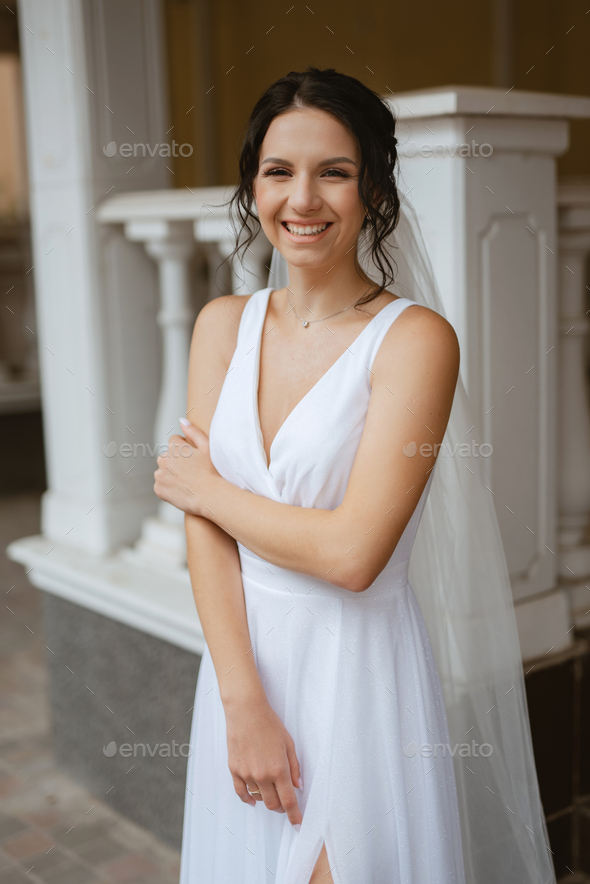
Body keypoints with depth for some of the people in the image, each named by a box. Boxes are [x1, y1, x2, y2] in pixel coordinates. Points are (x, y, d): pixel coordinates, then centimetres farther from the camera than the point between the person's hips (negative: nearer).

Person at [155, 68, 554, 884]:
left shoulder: (416, 339, -14)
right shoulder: (223, 325, 2)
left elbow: (353, 553, -21)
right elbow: (205, 535, -3)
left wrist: (209, 491, -8)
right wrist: (244, 703, -12)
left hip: (359, 670, -5)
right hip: (241, 661, 5)